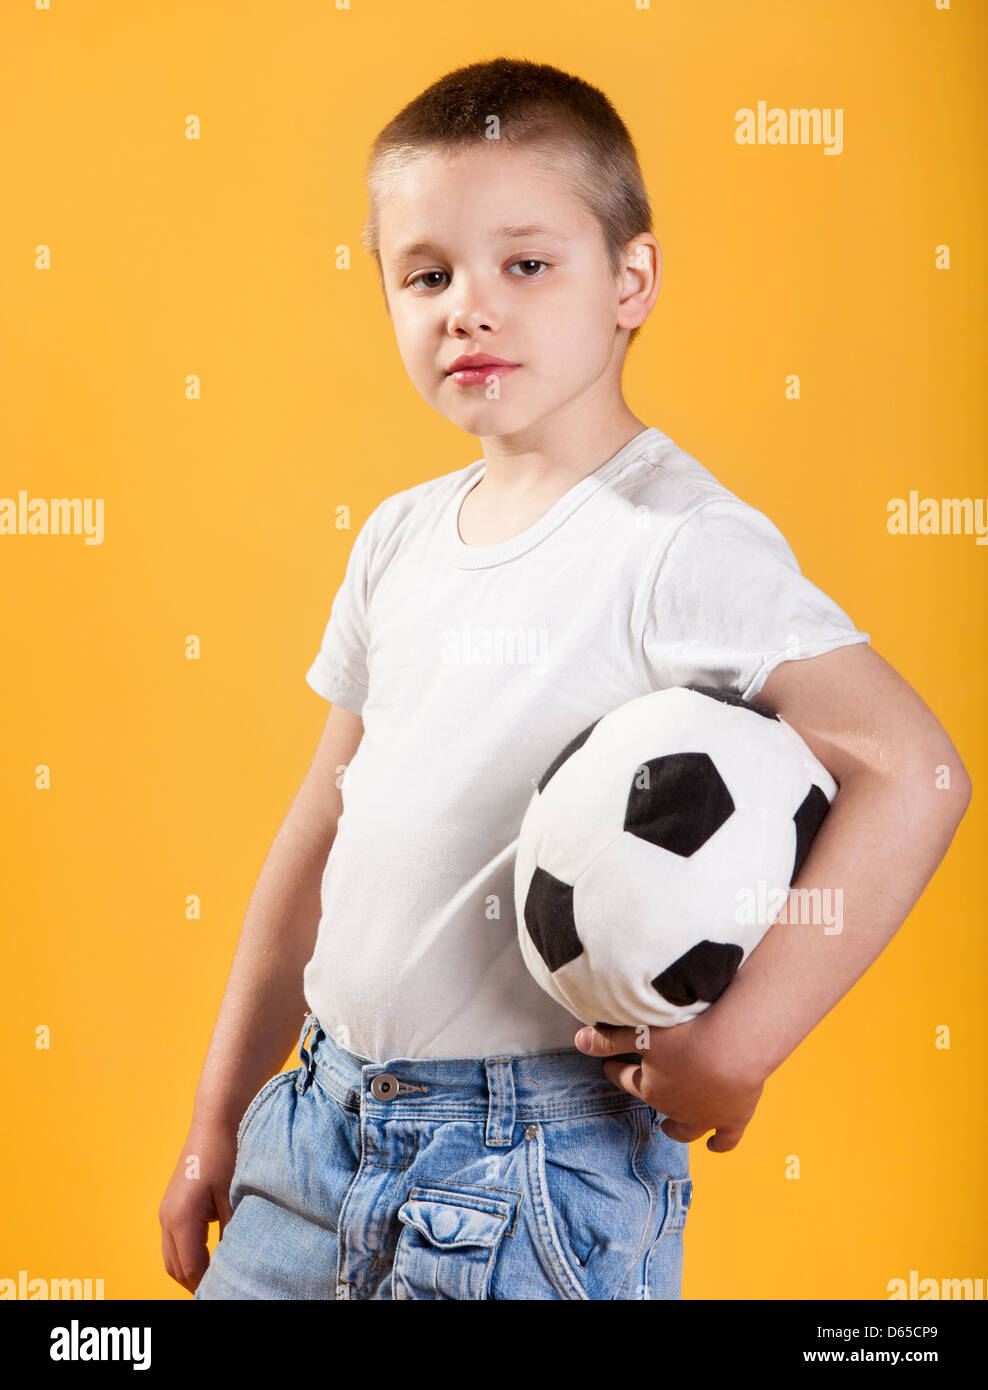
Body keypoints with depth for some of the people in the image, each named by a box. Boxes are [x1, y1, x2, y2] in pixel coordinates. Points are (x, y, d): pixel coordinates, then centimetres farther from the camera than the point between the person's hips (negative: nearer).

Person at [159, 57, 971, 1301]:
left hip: (531, 1163, -6)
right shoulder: (398, 537, 6)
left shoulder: (682, 541, -15)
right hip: (324, 1117, 6)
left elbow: (912, 770, -24)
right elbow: (324, 828, 11)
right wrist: (220, 1116, 15)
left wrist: (734, 1046, -21)